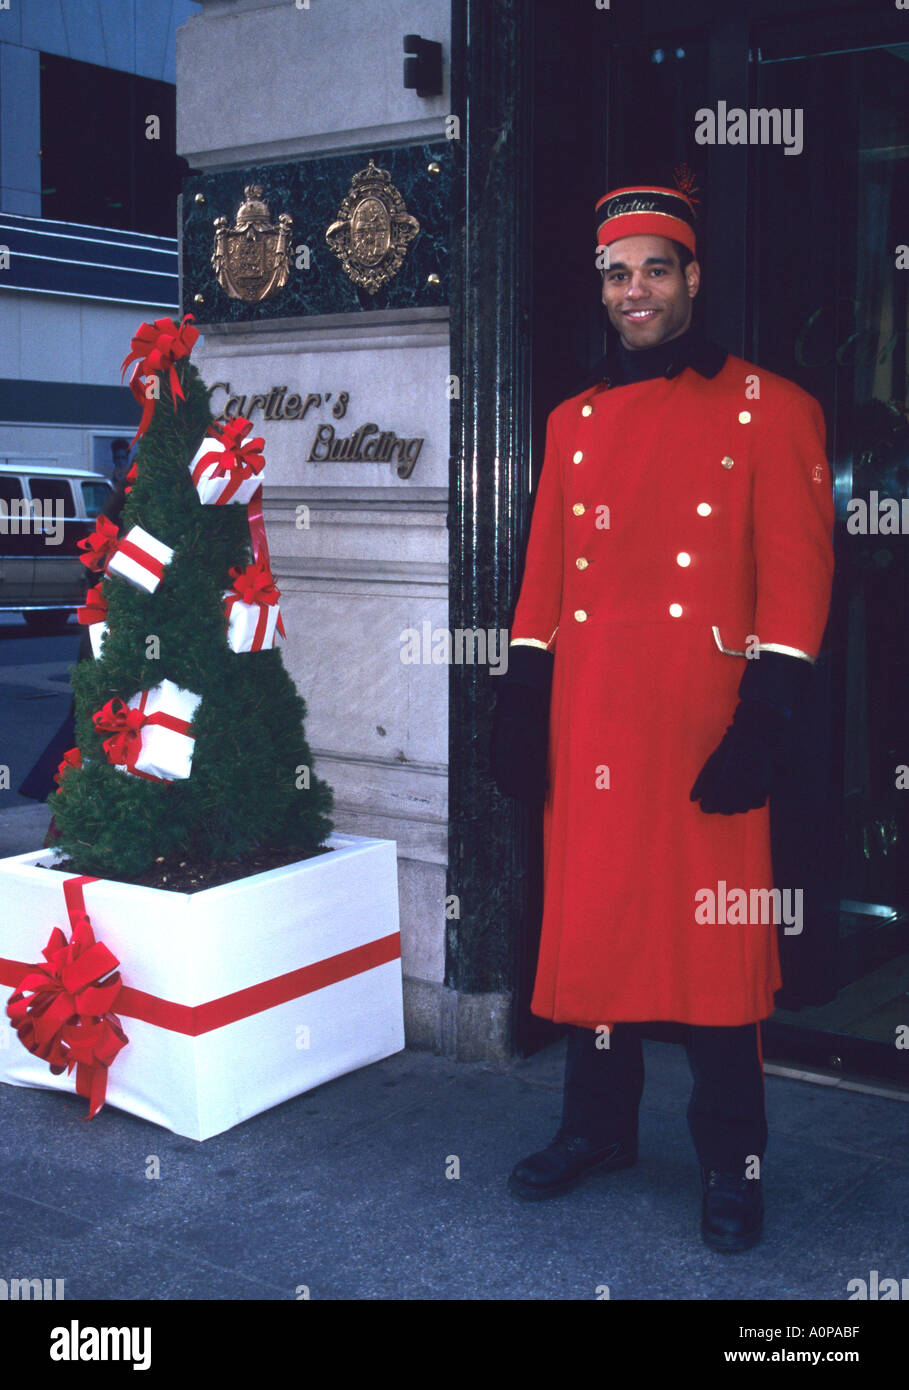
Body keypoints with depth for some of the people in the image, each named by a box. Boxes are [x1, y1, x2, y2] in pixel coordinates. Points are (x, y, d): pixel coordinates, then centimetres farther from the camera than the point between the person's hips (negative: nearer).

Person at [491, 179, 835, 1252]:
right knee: (591, 917, 10)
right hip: (590, 724, 4)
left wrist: (764, 723, -13)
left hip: (705, 722, -4)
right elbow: (543, 578, 14)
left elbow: (797, 576, -5)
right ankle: (598, 1126, 27)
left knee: (718, 936, 1)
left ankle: (731, 1163, 17)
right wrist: (520, 709, 8)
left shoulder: (770, 410, 0)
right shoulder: (573, 423, 13)